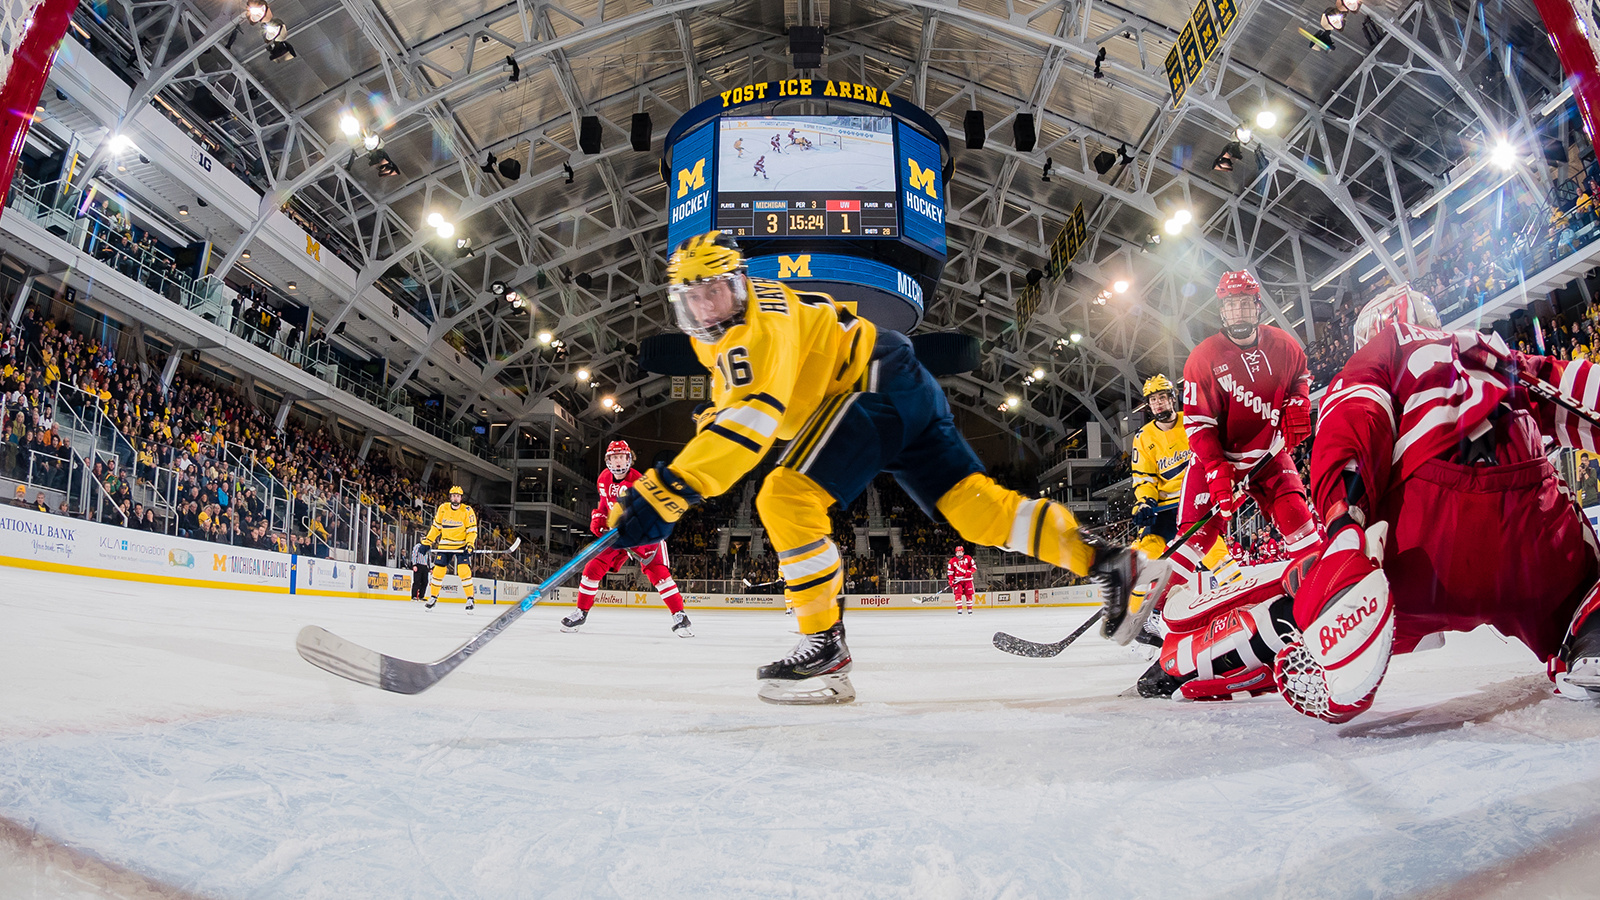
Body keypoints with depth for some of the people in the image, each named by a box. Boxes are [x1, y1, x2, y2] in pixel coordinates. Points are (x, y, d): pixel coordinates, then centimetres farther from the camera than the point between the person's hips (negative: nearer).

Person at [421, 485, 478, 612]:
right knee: (438, 571, 2)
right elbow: (436, 526, 11)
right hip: (444, 545, 3)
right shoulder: (443, 508, 0)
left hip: (461, 546, -3)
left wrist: (470, 544, -21)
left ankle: (470, 599, -7)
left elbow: (472, 530, -7)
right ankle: (433, 597, 20)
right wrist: (427, 541, 7)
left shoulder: (467, 511, -8)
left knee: (464, 571, -14)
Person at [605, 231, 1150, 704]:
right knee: (973, 503, 6)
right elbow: (731, 399, 25)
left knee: (787, 499, -18)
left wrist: (669, 491, -40)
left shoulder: (760, 327, -21)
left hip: (877, 385, -10)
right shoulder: (719, 332, 10)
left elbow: (749, 419, -34)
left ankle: (825, 645, -11)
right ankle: (1105, 560, 9)